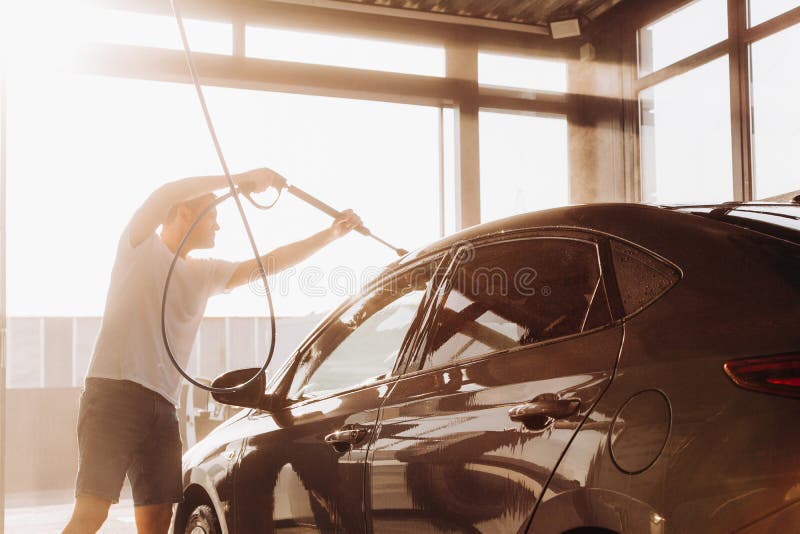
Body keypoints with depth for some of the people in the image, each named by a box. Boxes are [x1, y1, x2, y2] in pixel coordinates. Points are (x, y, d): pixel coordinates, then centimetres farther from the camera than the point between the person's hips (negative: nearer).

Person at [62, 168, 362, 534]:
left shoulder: (204, 274, 23)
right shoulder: (139, 247, 6)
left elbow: (270, 263, 22)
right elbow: (165, 195, -13)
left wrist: (332, 234, 17)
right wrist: (240, 181, -11)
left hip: (163, 406, 6)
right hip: (114, 392, -6)